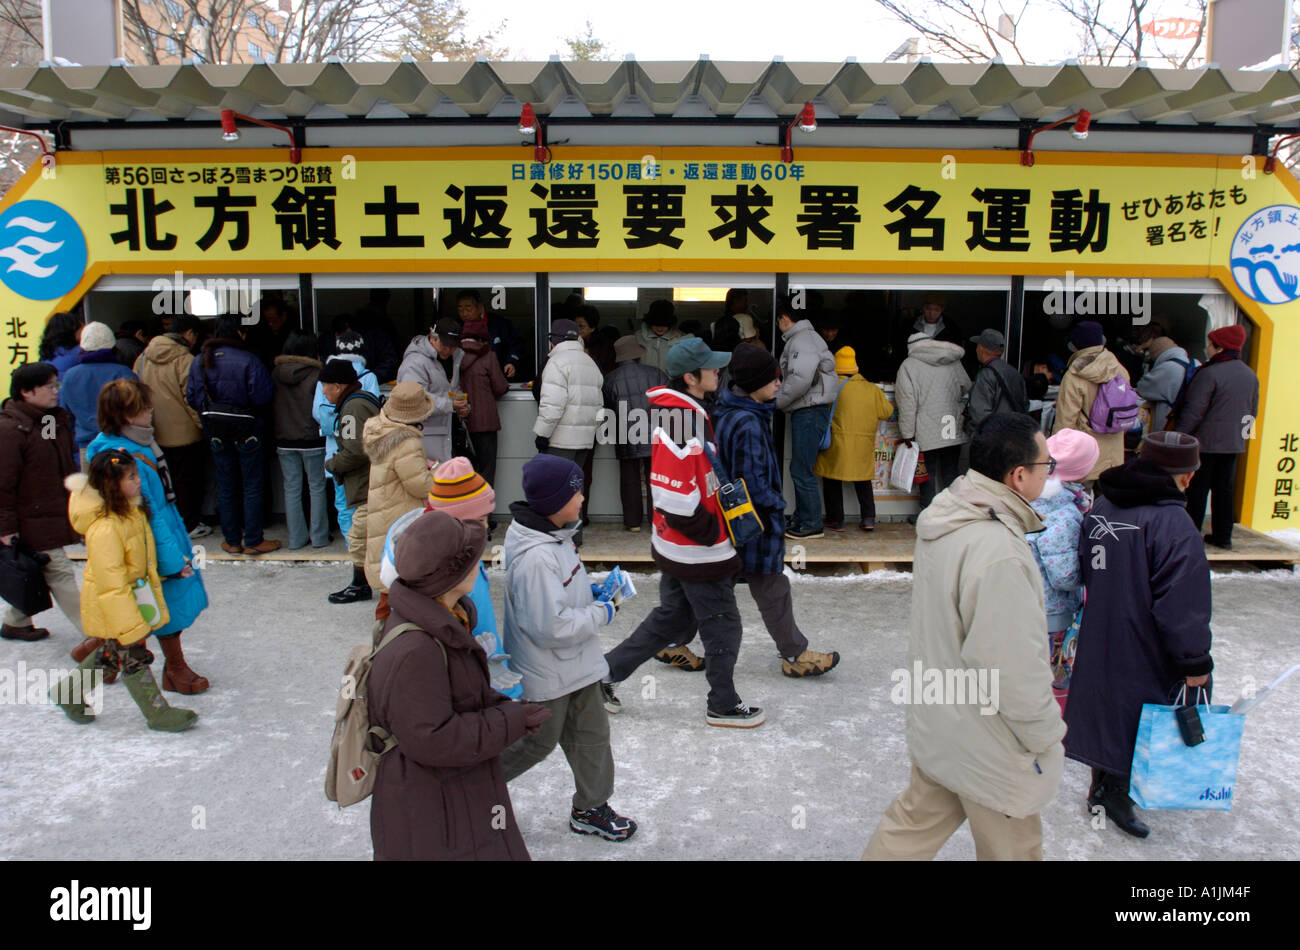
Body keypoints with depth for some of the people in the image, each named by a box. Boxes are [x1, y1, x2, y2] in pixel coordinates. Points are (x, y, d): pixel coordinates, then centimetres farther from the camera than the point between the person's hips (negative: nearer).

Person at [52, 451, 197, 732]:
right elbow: (111, 584, -27)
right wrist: (131, 626, -24)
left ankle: (69, 691, 41)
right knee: (133, 658, 3)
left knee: (113, 652, 22)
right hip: (111, 606, -9)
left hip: (133, 596, 9)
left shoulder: (132, 511, 0)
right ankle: (158, 712, 15)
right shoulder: (104, 528, -29)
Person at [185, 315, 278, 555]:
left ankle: (232, 541, 19)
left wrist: (210, 411, 16)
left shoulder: (199, 362, -1)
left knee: (226, 487, 13)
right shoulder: (249, 360, -15)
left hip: (216, 431, 4)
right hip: (246, 430, -4)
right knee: (252, 486, 5)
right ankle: (253, 541, 8)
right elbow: (262, 396, -17)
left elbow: (192, 396, 1)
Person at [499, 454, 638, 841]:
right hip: (547, 675, -9)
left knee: (592, 733, 18)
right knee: (537, 742, 13)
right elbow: (551, 627, -32)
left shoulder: (554, 535, -2)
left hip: (575, 665, 9)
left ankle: (591, 808, 36)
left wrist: (593, 589, 0)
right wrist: (601, 614, -20)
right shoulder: (536, 558, -33)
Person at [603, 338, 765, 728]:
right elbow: (673, 498, -28)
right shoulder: (683, 420, -25)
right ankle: (723, 705, 25)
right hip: (697, 551, -10)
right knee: (723, 627, 7)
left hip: (677, 547, 10)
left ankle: (606, 672, 28)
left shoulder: (687, 413, 8)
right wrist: (710, 532, -17)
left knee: (672, 619, 21)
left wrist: (713, 527, 18)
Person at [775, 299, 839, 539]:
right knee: (799, 469, 16)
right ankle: (800, 519, 26)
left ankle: (812, 525, 1)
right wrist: (780, 398, 8)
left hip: (810, 412, -11)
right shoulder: (801, 338, 20)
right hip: (804, 412, 11)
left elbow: (801, 378, -25)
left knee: (802, 471, -6)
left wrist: (777, 401, -13)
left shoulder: (802, 339, -13)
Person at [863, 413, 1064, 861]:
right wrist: (1045, 733, -11)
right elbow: (1016, 670, -29)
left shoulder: (945, 515, -3)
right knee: (1010, 847, 16)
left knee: (918, 818, 24)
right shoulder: (999, 556, -34)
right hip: (990, 746, -8)